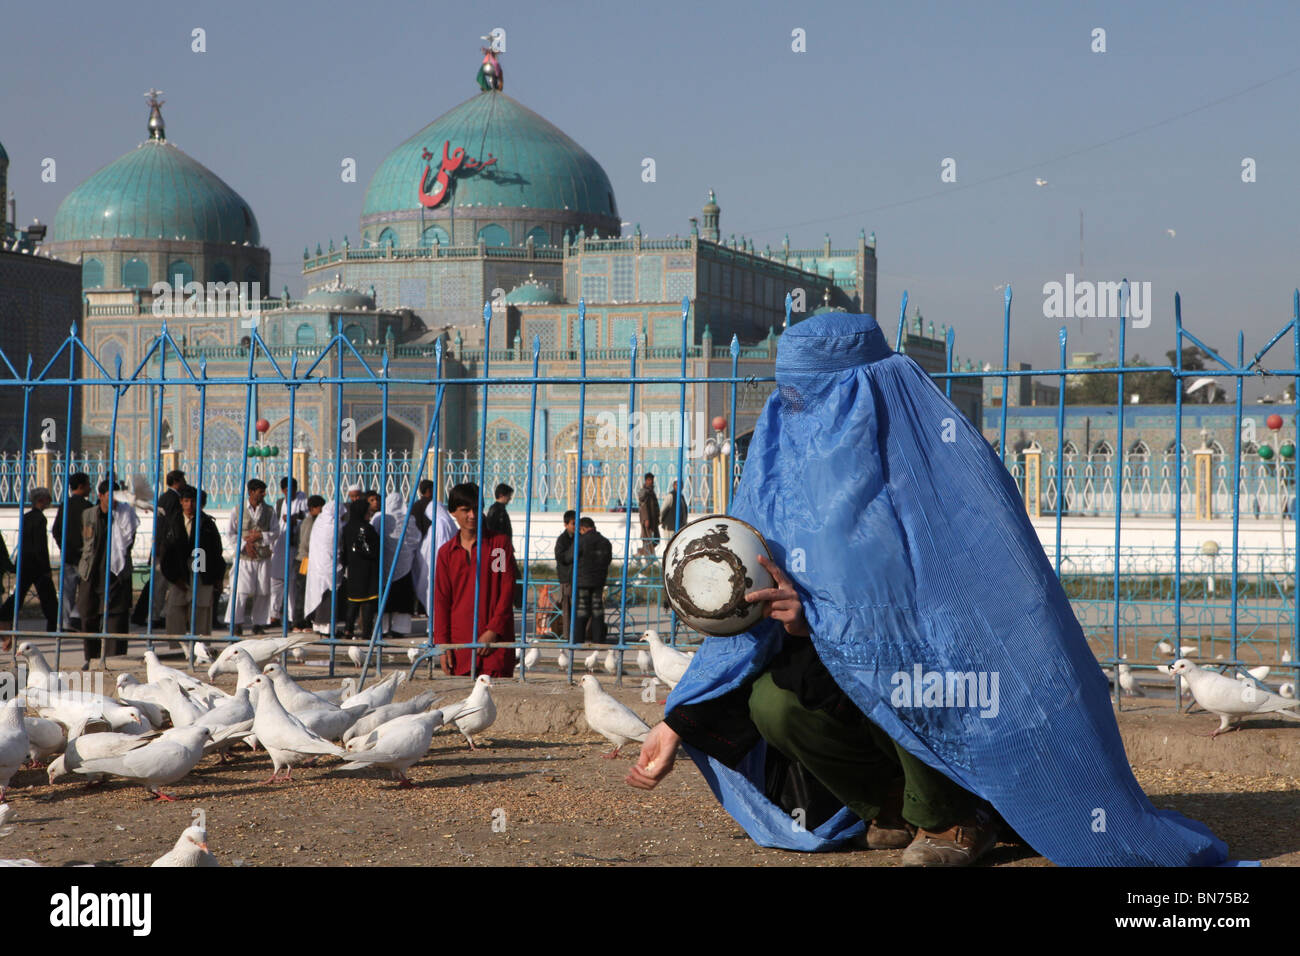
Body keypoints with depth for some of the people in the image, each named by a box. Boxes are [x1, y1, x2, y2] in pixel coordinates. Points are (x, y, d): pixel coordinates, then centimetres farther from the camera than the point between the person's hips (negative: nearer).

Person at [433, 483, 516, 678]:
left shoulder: (500, 543, 4)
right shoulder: (446, 552, 12)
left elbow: (507, 590, 0)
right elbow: (441, 601, 11)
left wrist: (493, 630, -9)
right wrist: (443, 644, 2)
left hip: (495, 640, -2)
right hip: (460, 642, 3)